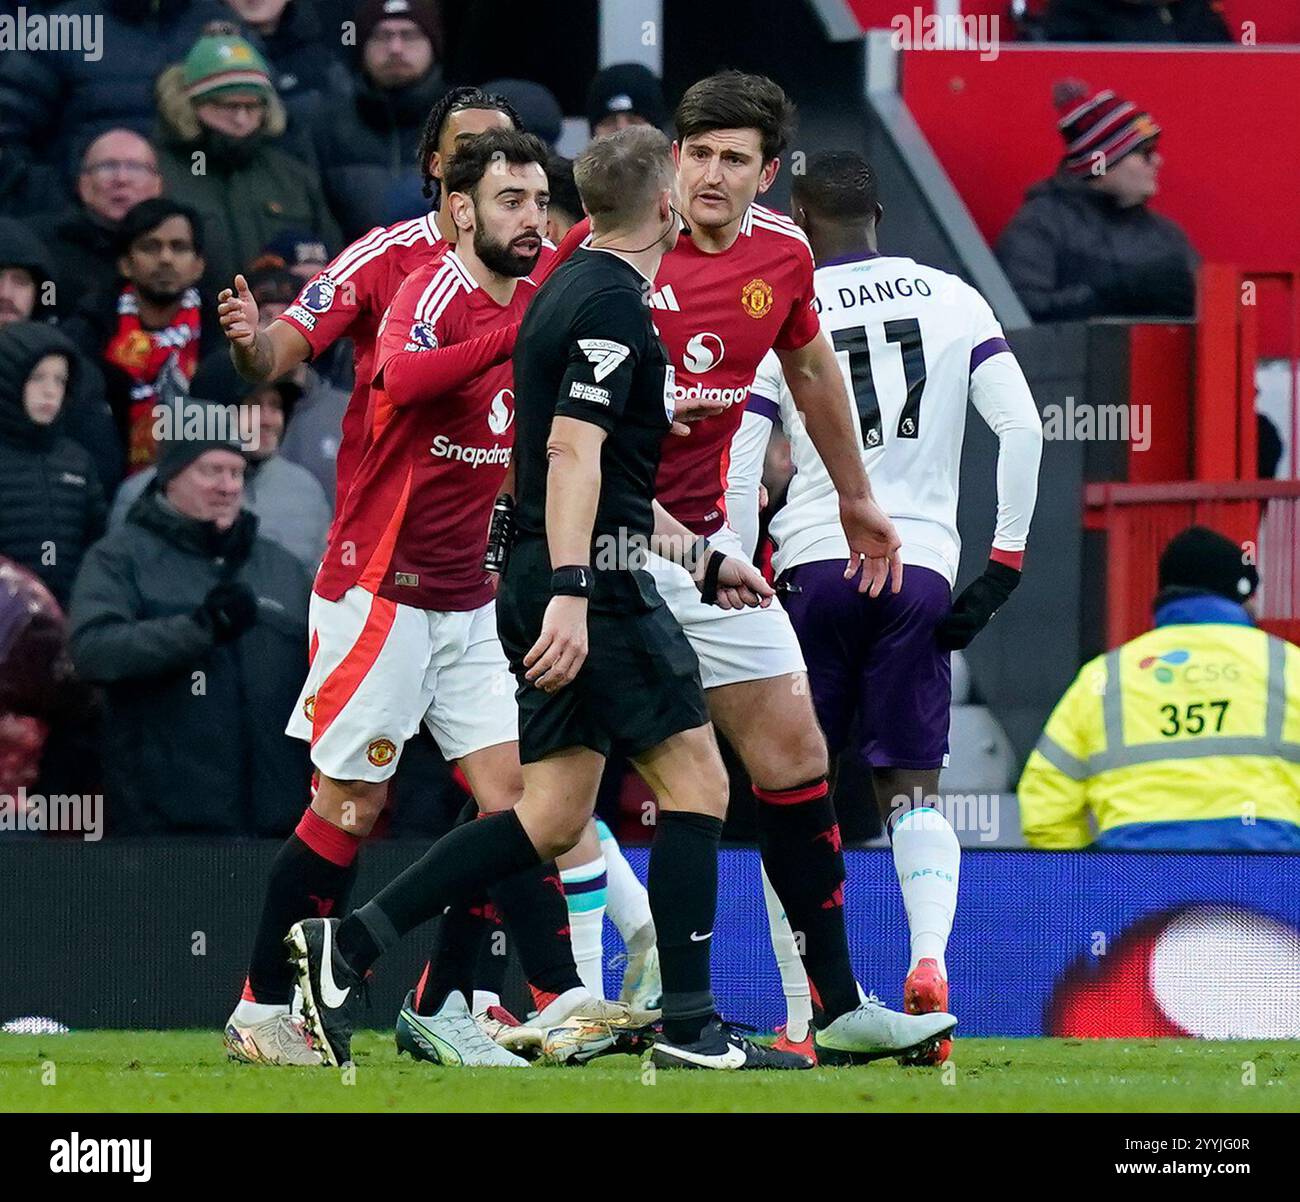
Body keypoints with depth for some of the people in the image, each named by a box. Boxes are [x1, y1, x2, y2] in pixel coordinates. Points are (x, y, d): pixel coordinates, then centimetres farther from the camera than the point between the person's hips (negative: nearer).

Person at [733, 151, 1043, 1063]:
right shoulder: (953, 300, 8)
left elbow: (737, 468, -4)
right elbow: (1022, 427, 1)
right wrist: (1004, 566, 5)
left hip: (815, 562, -2)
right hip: (922, 566, 2)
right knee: (912, 788, 7)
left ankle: (802, 1017, 4)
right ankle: (931, 954, -22)